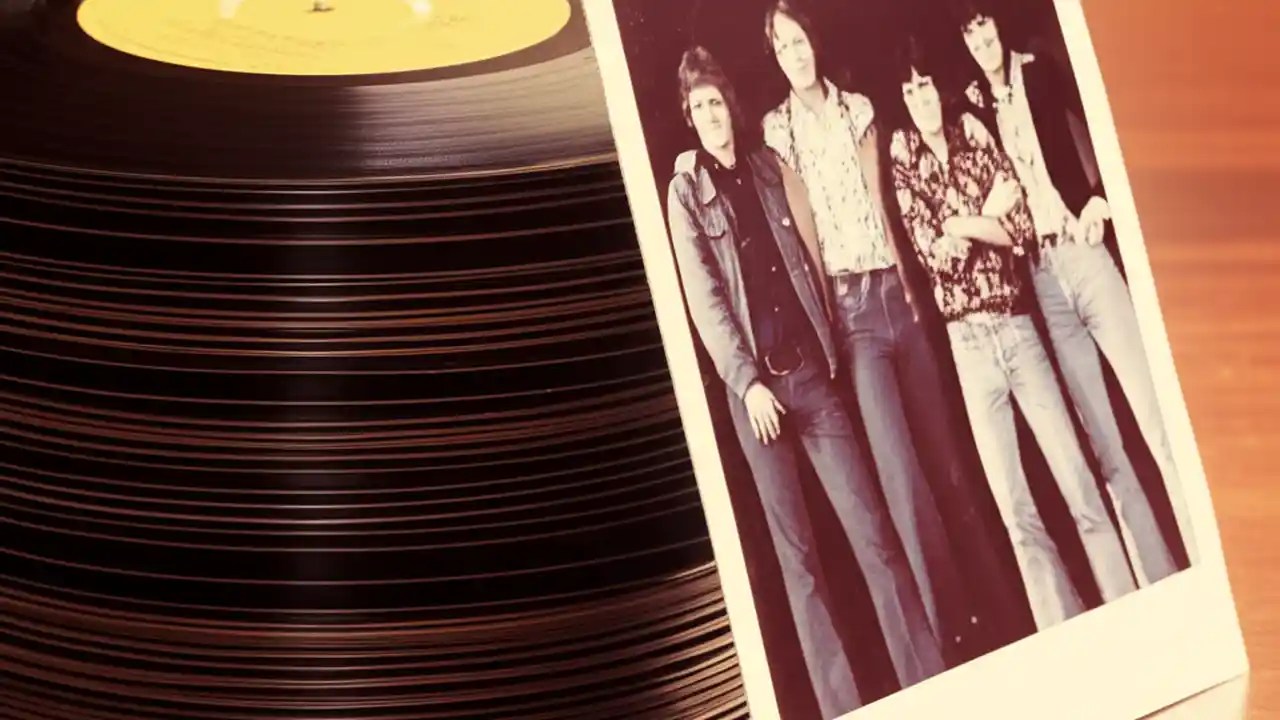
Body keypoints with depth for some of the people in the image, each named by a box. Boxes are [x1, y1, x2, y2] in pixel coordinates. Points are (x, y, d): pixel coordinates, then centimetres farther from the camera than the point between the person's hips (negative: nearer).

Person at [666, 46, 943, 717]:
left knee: (873, 531, -4)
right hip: (755, 385, -2)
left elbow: (811, 262, 14)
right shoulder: (685, 192, 1)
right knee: (796, 553, 0)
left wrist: (829, 346, 6)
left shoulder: (773, 172, 11)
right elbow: (703, 298, -5)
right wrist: (748, 382, -12)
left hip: (811, 371, 2)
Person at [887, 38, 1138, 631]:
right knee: (1015, 509, -1)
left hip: (1018, 325, 1)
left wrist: (960, 224, -7)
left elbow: (1021, 226, 0)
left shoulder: (972, 131, 8)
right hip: (967, 340, -1)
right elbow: (932, 250, -5)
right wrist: (986, 218, -2)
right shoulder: (902, 151, 6)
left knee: (1079, 486, -3)